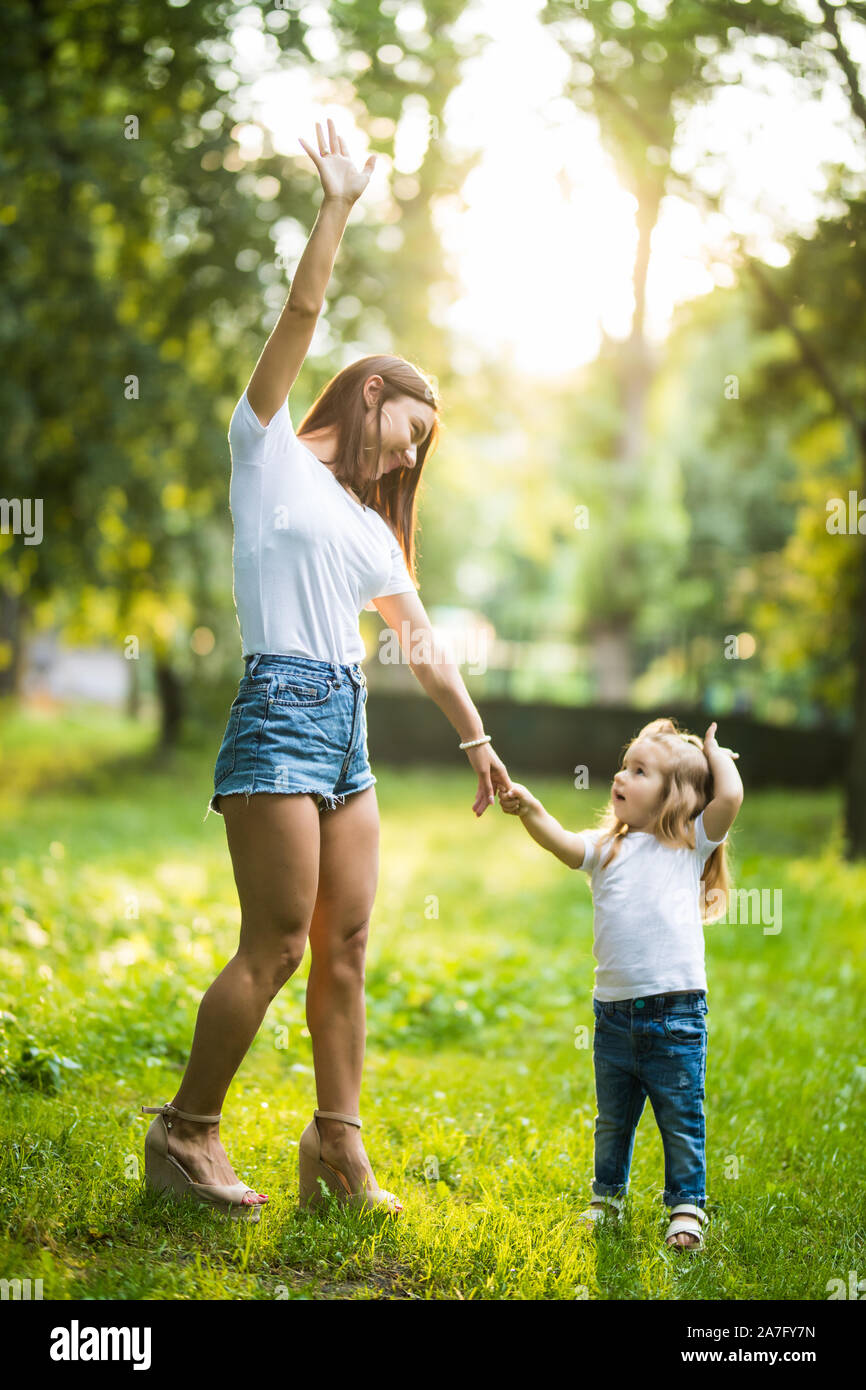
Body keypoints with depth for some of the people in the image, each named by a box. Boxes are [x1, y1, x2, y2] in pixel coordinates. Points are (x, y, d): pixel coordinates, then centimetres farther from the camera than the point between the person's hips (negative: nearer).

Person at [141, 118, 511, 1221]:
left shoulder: (370, 526, 23)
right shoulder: (269, 450, 5)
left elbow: (422, 645, 25)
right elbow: (301, 317, -6)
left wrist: (477, 739, 24)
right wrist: (336, 208, -8)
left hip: (348, 728, 8)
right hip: (282, 711, -8)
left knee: (345, 946, 4)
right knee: (276, 944, -8)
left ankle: (337, 1150, 8)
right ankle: (186, 1131, 4)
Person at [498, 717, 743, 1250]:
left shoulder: (690, 845, 1)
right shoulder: (606, 847, 9)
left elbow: (730, 797, -14)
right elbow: (564, 844, -10)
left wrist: (714, 754, 1)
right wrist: (531, 810, -26)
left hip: (675, 1012, -4)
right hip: (614, 1014, 4)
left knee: (681, 1120, 4)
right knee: (612, 1119, 18)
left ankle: (687, 1207, 17)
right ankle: (607, 1197, 33)